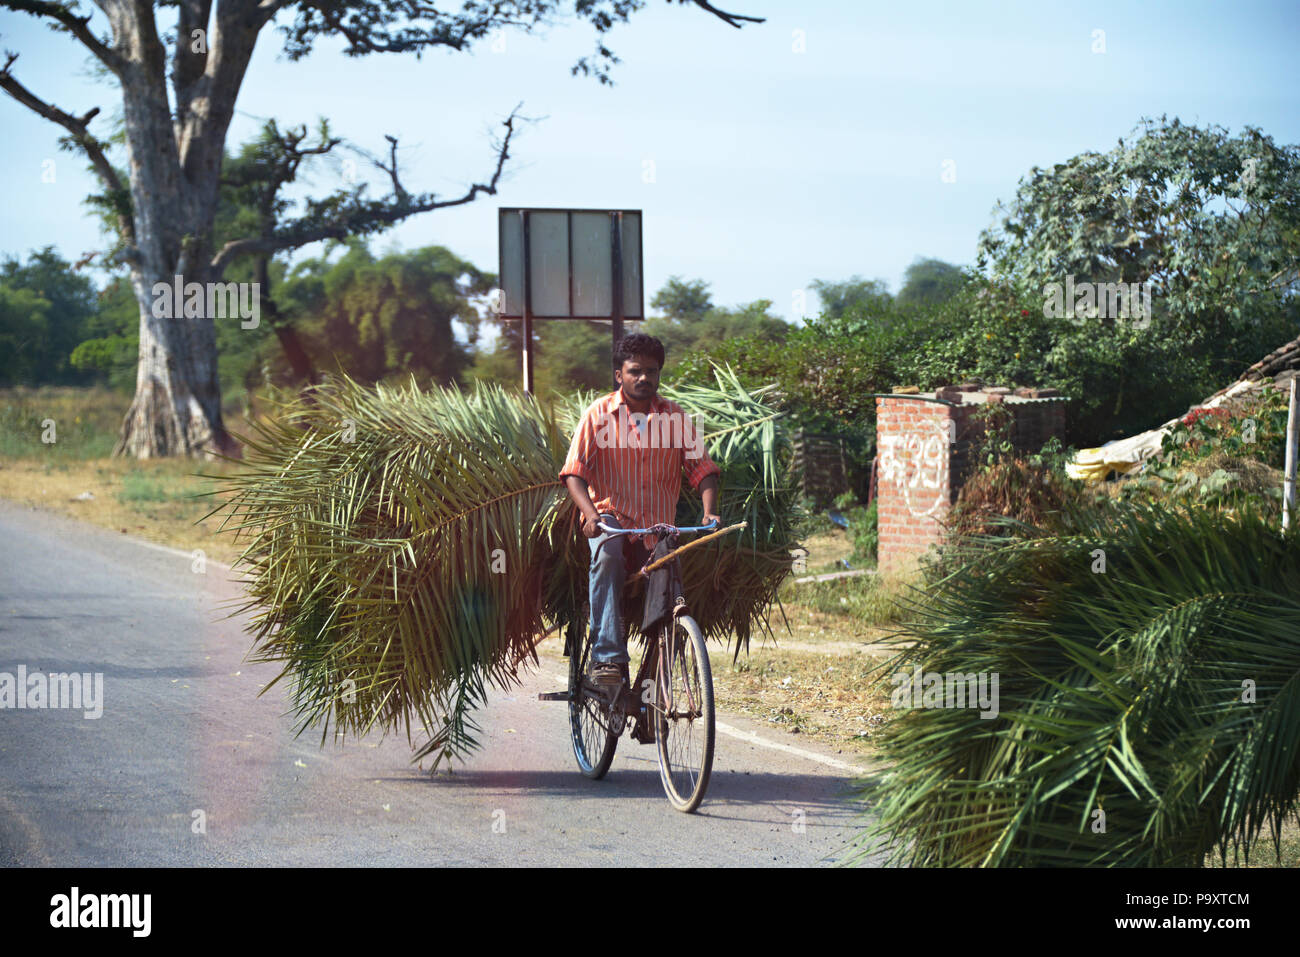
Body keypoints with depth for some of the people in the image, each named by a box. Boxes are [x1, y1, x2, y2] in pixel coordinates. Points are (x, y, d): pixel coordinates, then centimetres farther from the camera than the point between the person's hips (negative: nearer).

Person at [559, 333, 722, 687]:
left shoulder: (676, 418, 5)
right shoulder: (599, 414, 0)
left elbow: (702, 468, 0)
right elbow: (574, 472, -7)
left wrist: (709, 510, -19)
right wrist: (591, 512, -26)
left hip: (656, 527, 3)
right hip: (610, 517, -3)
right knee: (607, 558, -34)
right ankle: (608, 658, -38)